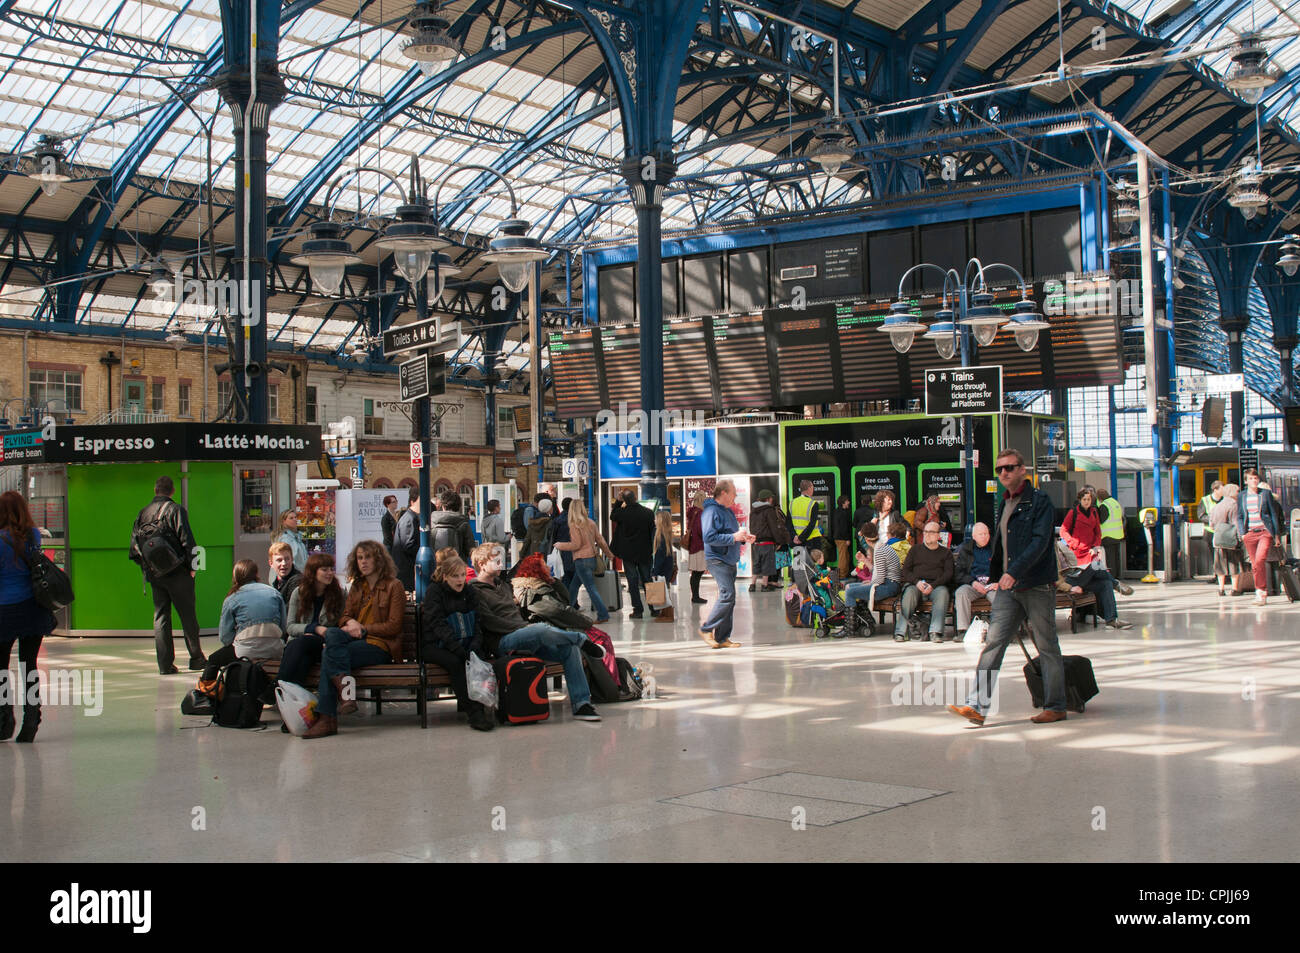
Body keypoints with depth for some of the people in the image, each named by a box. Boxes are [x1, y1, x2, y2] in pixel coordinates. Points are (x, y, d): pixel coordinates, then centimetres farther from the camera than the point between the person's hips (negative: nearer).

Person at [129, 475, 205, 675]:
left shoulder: (143, 512, 9)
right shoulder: (175, 510, -7)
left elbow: (134, 544, 9)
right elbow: (186, 539, -14)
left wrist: (145, 567, 16)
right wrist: (191, 566, -6)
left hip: (153, 574, 5)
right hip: (177, 572, -5)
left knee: (160, 615, 8)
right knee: (187, 615, 4)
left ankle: (165, 664, 5)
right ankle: (196, 658, 8)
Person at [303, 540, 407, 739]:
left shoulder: (393, 586, 3)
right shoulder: (356, 586, 23)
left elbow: (394, 626, -4)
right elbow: (345, 617, 17)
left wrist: (363, 629, -11)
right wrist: (350, 623, -8)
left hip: (381, 646, -6)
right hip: (358, 640, 6)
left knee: (329, 654, -27)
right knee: (332, 634, -30)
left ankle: (327, 719, -30)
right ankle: (345, 690, -42)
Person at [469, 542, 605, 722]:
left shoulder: (503, 584, 30)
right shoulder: (474, 591, 2)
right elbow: (488, 621, -10)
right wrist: (523, 627, -15)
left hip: (527, 637, 8)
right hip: (502, 641, -8)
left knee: (570, 648, -17)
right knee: (541, 629, -37)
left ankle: (581, 704, -21)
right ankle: (583, 640, -13)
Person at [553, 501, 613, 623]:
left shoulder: (574, 525, -12)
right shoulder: (591, 523, 8)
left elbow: (576, 544, -15)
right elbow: (600, 541, 11)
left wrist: (560, 545, -1)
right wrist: (609, 554, 23)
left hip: (581, 560, -8)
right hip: (592, 558, 8)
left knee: (591, 588, -7)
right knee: (573, 586, 18)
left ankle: (603, 615, -10)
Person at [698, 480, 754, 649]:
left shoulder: (728, 511, 18)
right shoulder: (711, 511, -12)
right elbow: (709, 537, -23)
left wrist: (744, 537, 9)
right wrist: (733, 537, -22)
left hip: (730, 560, 10)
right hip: (717, 560, -10)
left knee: (728, 597, 8)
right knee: (727, 595, -16)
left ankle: (722, 638, 12)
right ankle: (706, 628, -5)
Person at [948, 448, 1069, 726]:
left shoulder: (1039, 501, -8)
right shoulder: (1003, 503, 15)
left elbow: (1040, 541, -19)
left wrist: (1015, 571, -28)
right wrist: (997, 574, 18)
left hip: (1037, 586, -6)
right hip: (1008, 587, 7)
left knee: (1047, 646, 4)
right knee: (993, 642, -3)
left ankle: (1055, 706, 15)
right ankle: (978, 705, -7)